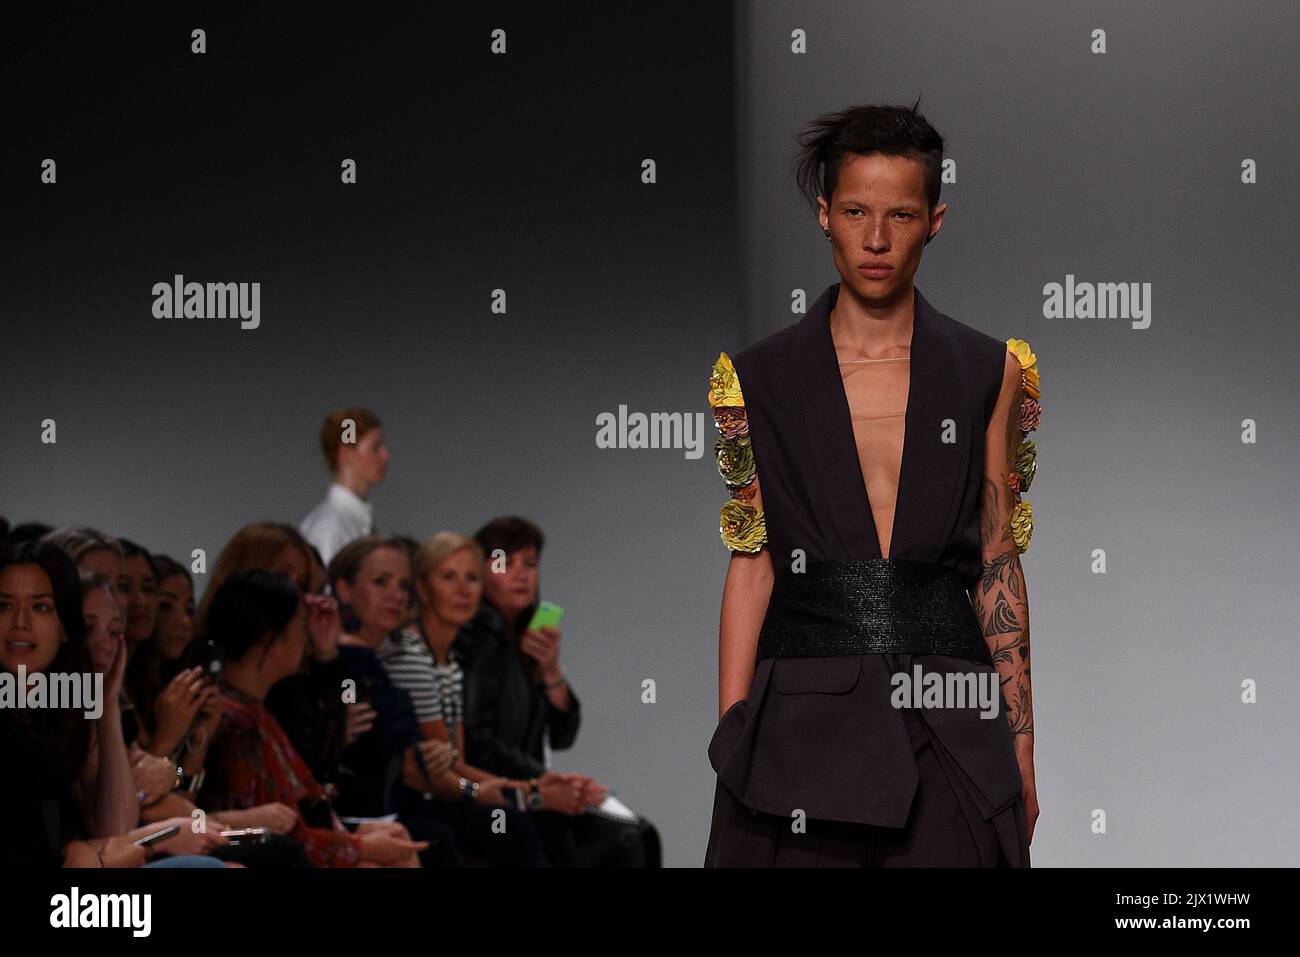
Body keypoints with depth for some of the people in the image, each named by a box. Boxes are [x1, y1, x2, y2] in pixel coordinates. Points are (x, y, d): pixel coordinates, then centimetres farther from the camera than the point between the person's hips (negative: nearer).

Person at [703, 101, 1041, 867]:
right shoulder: (762, 379, 6)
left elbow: (998, 568, 9)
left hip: (948, 733, 0)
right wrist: (731, 740, -1)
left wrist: (1021, 747, 5)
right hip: (803, 712, 0)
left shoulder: (988, 373, 8)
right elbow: (752, 567, 5)